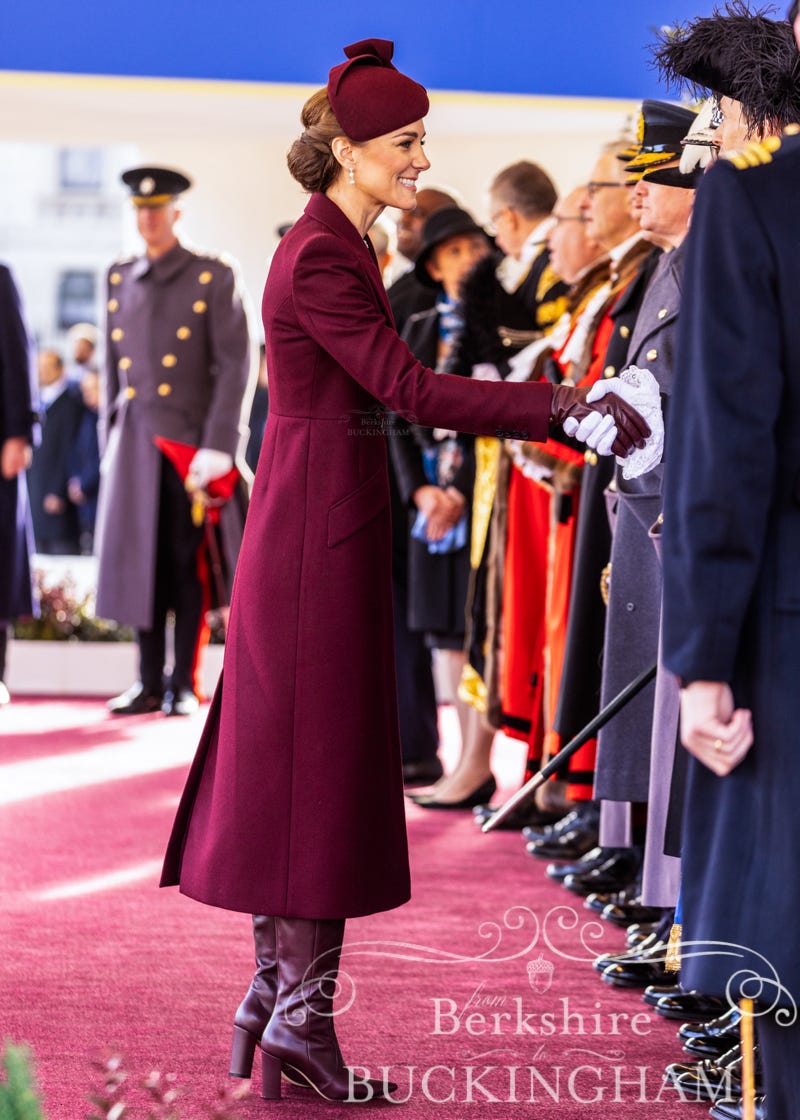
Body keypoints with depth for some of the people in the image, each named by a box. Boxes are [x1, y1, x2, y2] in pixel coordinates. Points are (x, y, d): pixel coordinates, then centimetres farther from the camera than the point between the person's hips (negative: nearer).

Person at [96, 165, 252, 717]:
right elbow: (113, 367, 16)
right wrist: (110, 442, 11)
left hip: (190, 442, -4)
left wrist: (217, 446, -14)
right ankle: (149, 684, 13)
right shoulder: (119, 279, 13)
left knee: (188, 565, 0)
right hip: (134, 444, 4)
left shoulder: (214, 278, -2)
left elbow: (235, 365, -7)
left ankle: (184, 685, 7)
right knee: (139, 563, 5)